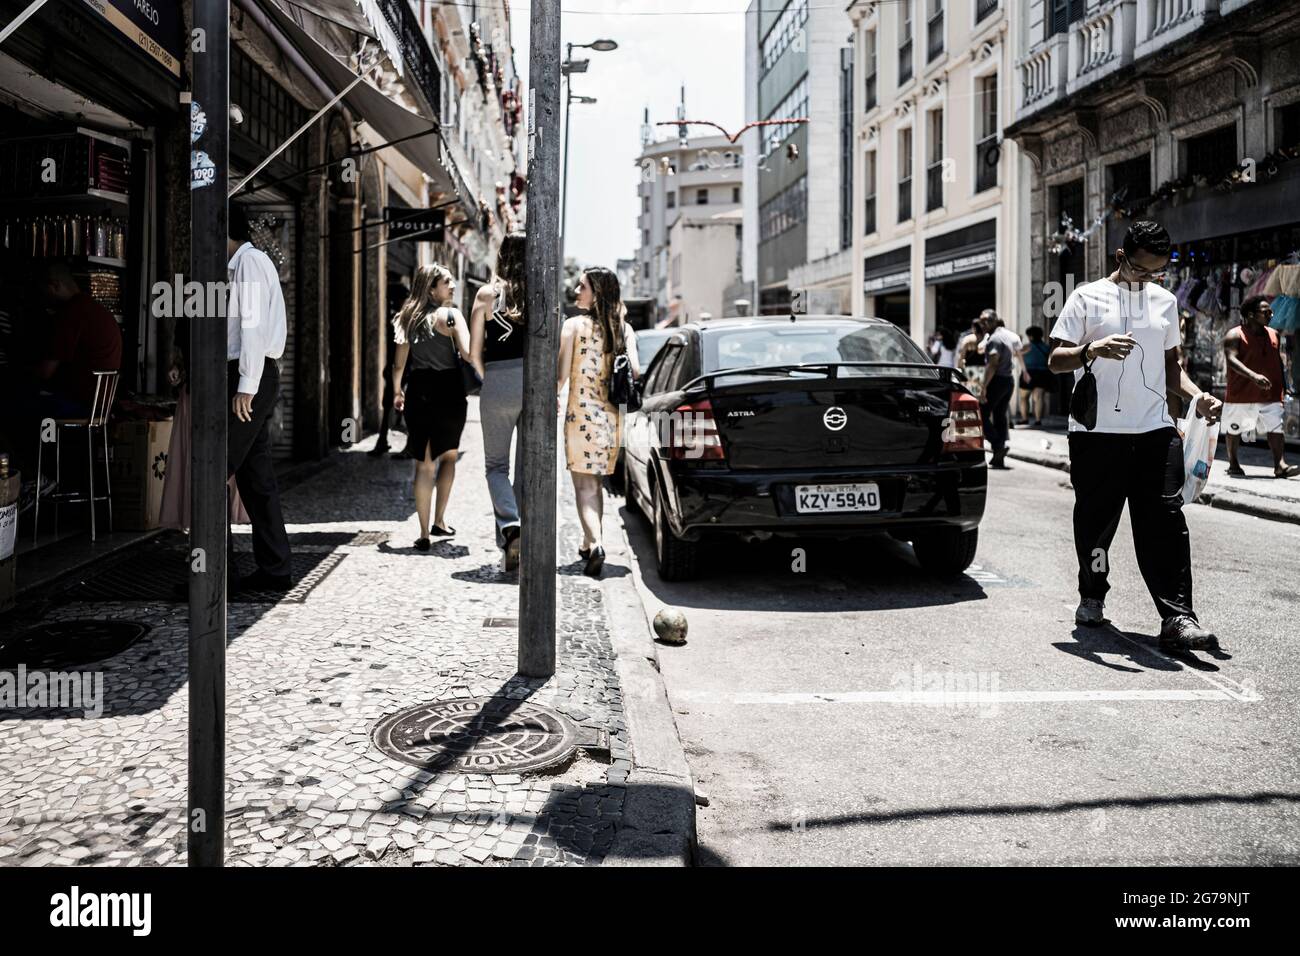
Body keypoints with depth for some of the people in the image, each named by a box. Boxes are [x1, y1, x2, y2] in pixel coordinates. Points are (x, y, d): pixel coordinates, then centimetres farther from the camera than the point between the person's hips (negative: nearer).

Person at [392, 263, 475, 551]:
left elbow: (399, 363, 13)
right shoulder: (450, 315, -6)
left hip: (418, 392, 4)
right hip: (448, 392, -4)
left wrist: (397, 391, 26)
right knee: (449, 456, 17)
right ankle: (439, 521, 18)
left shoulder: (408, 318, 10)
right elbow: (469, 353, -19)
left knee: (424, 463, 7)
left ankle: (424, 533, 6)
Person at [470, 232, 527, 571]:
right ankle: (519, 545, 15)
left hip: (498, 383, -2)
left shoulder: (487, 293, 1)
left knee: (496, 465, 11)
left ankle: (511, 528, -13)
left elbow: (474, 352, 1)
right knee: (527, 468, 12)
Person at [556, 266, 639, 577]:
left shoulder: (573, 325, -6)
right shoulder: (624, 329, 5)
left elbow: (562, 374, -7)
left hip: (581, 413, -5)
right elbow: (635, 371, -5)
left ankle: (595, 544, -21)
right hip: (612, 415, 5)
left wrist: (554, 396, 12)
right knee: (596, 482, 18)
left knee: (584, 485, -4)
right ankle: (588, 542, 26)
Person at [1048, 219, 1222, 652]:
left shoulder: (1165, 301, 16)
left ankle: (1177, 618, -10)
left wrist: (1196, 395, 5)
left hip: (1155, 430, 3)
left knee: (1165, 520, -7)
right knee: (1096, 520, 6)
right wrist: (1092, 350, -24)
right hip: (1097, 432, -3)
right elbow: (1055, 360, -3)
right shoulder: (1088, 298, 2)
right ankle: (1092, 596, 28)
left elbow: (1170, 363, 23)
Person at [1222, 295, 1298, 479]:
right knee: (1235, 429, 8)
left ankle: (1280, 465, -15)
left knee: (1276, 428, -9)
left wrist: (1283, 388, 14)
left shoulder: (1274, 335, 11)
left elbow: (1278, 363, 18)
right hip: (1241, 394, -4)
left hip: (1270, 395, 4)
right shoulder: (1235, 335, -8)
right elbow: (1231, 360, -23)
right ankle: (1233, 464, 23)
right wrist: (1253, 375, -37)